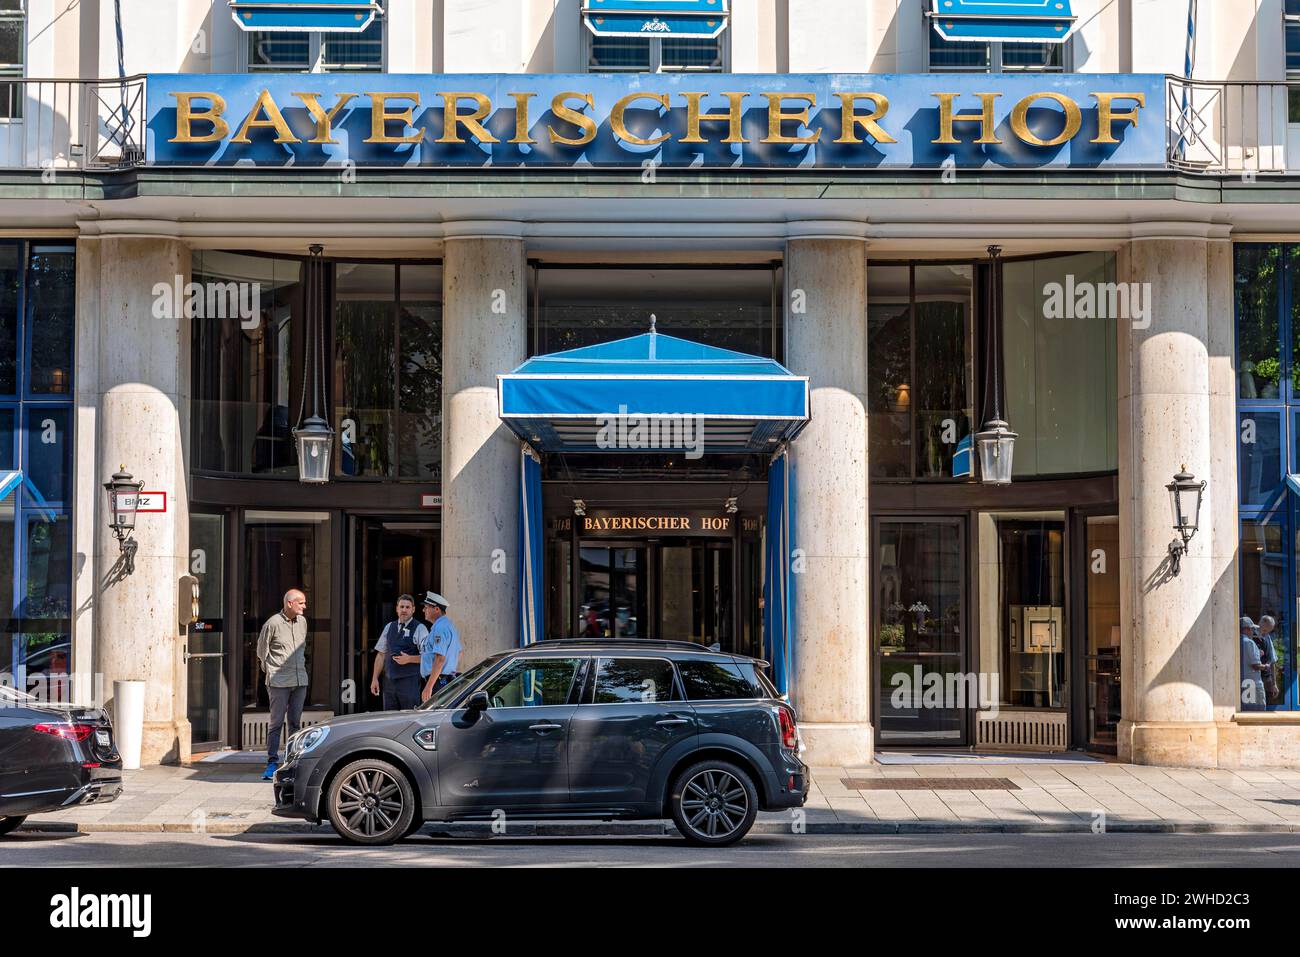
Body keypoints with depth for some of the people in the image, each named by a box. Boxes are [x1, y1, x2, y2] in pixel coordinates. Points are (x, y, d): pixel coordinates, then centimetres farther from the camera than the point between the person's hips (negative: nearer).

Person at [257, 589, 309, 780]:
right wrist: (270, 670, 9)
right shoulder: (273, 623, -9)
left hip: (300, 680, 6)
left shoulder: (302, 621, 10)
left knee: (295, 723, 8)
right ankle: (272, 763, -2)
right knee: (276, 723, -5)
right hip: (279, 681, -6)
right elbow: (262, 650, 1)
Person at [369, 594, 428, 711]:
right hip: (389, 682, 5)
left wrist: (409, 658, -20)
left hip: (409, 682, -5)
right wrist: (374, 678, 9)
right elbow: (381, 654, 15)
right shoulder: (389, 627, 13)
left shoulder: (419, 629, -2)